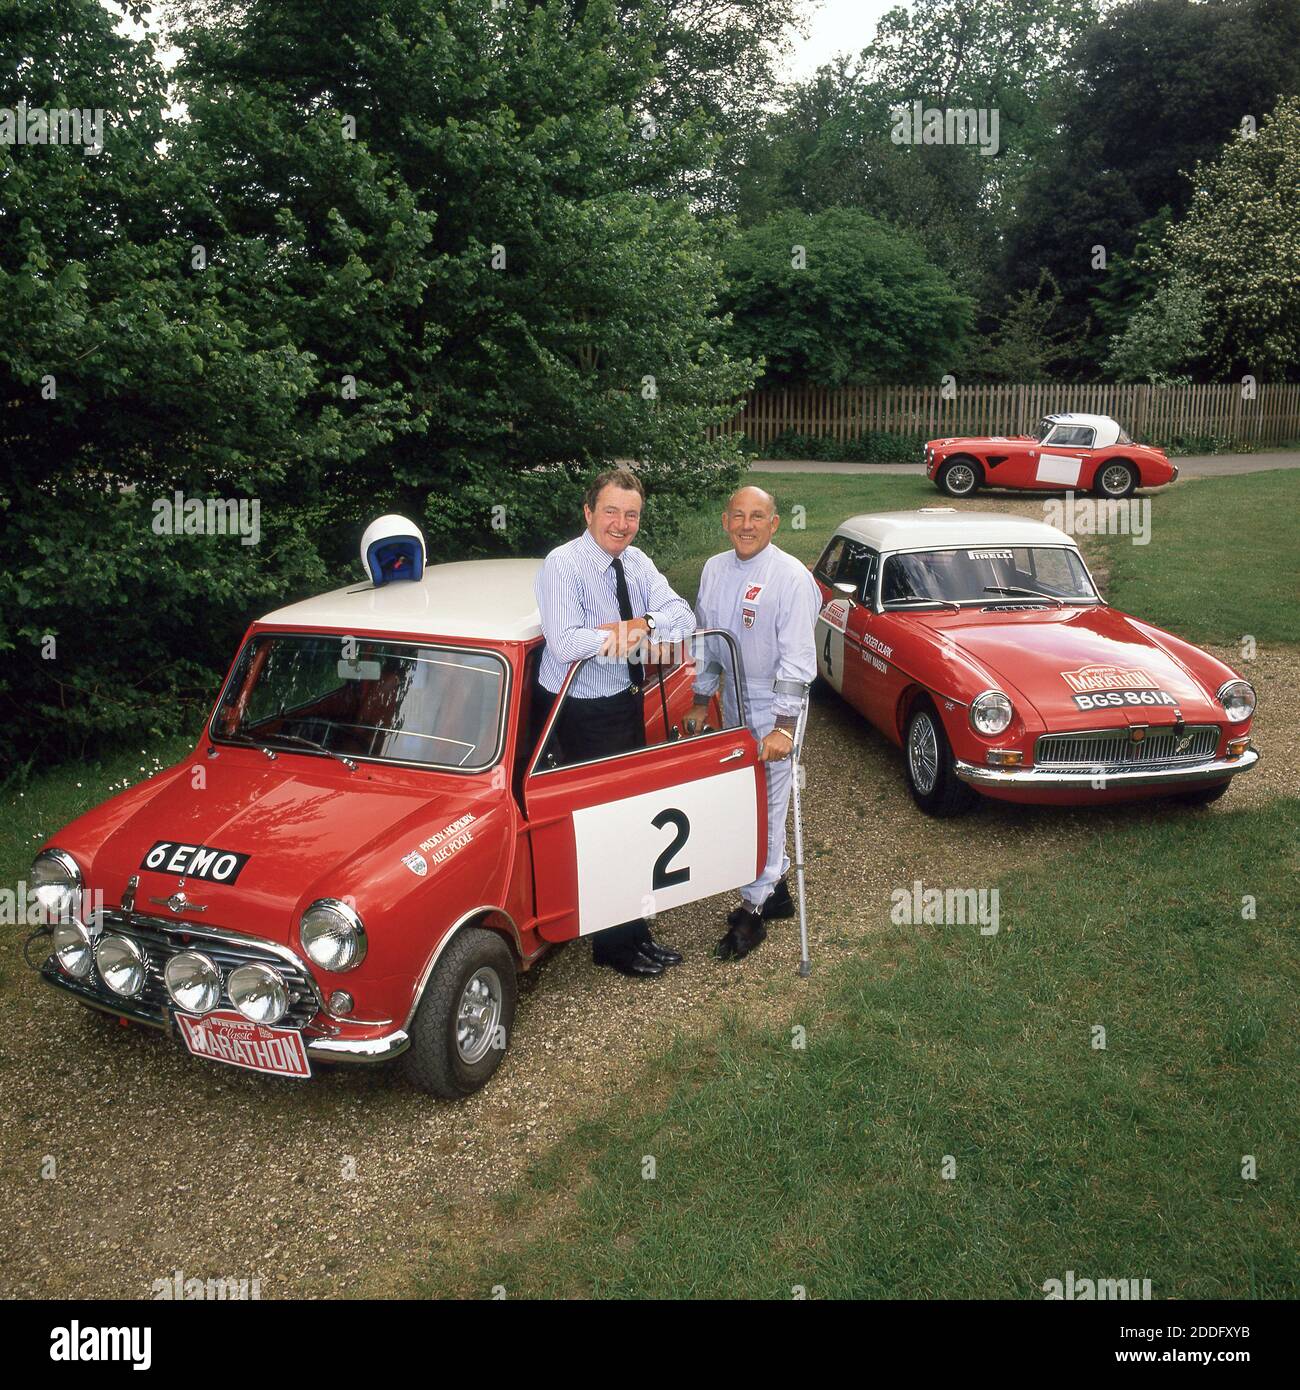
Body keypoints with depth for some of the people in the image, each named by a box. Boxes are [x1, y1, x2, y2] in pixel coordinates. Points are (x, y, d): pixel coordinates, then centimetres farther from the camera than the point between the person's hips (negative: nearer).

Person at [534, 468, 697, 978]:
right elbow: (566, 643, -32)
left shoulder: (636, 562, 4)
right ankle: (613, 945, 18)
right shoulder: (563, 566, -18)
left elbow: (683, 617, -7)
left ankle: (636, 931, 33)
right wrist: (641, 636, -24)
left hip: (629, 705, 8)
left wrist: (642, 624, -27)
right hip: (584, 715, -8)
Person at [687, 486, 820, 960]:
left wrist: (783, 726, -25)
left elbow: (797, 660, -20)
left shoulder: (791, 578, -17)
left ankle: (752, 912, 9)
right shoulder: (714, 570, 3)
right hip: (733, 702, 7)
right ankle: (776, 888, 31)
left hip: (772, 707, -7)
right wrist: (700, 702, 15)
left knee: (765, 805, -2)